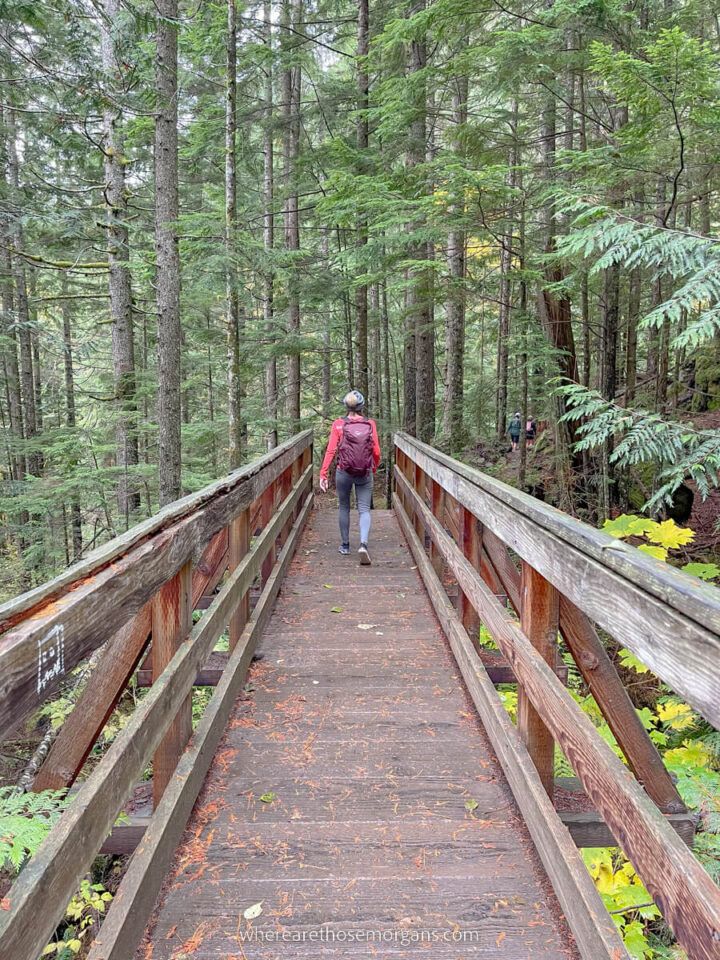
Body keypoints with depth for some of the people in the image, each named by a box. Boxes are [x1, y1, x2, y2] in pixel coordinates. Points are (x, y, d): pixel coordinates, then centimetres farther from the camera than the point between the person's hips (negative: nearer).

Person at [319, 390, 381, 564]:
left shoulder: (338, 424, -5)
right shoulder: (370, 424, -2)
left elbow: (331, 450, -11)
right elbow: (376, 452, -1)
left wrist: (323, 474, -9)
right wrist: (374, 469, 17)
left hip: (344, 473, 0)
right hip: (365, 474, 0)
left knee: (343, 507, 17)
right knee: (364, 510, 4)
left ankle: (345, 546, 25)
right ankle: (363, 544, -18)